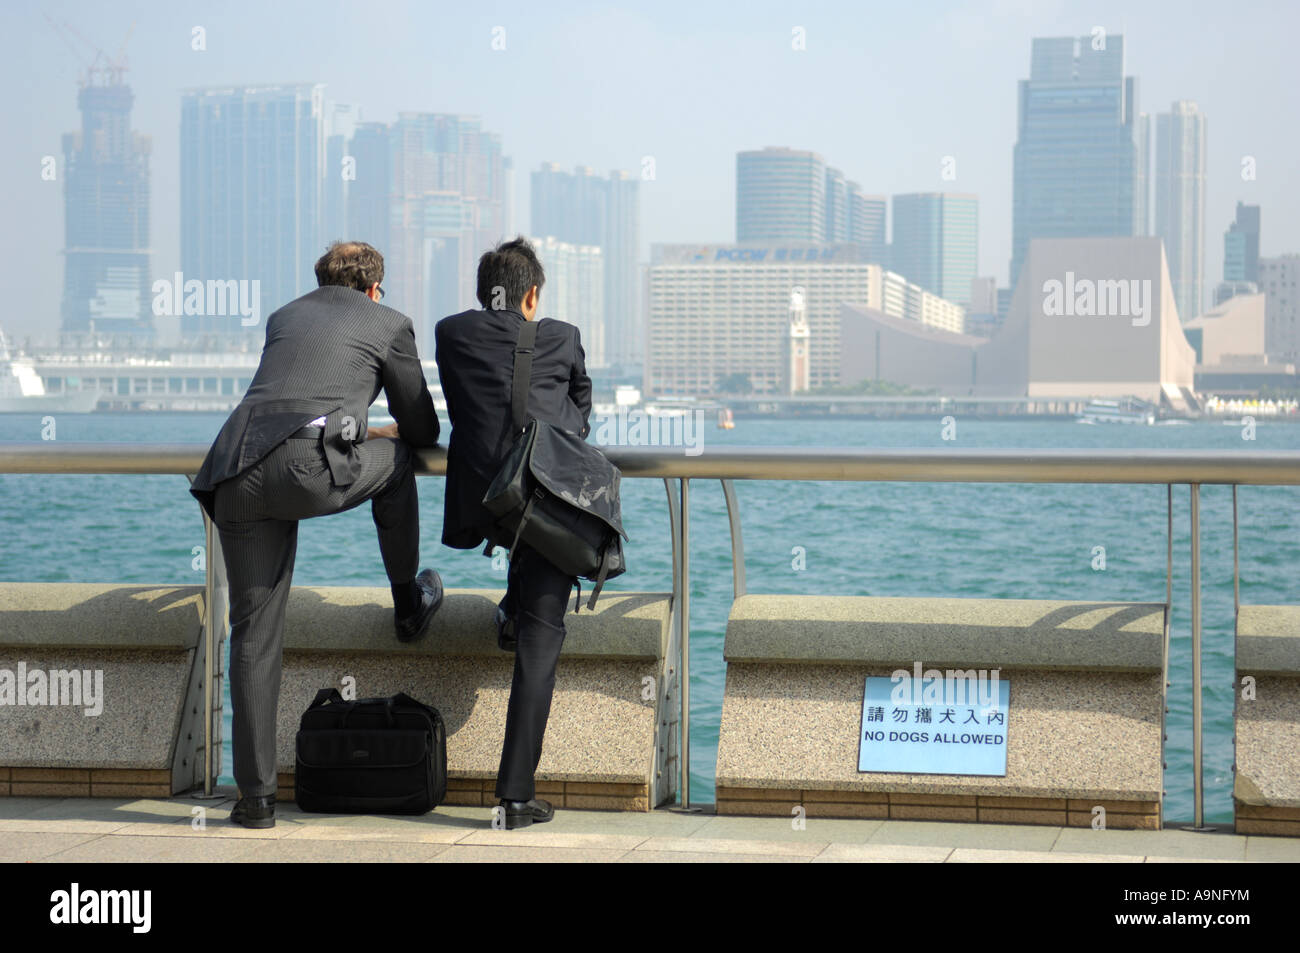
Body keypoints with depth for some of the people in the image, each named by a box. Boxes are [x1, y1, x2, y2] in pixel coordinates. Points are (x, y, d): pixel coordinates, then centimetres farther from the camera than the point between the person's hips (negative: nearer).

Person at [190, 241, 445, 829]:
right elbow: (423, 431, 25)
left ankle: (256, 796, 6)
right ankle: (408, 605, 42)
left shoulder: (284, 316, 32)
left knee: (253, 633, 7)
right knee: (394, 460, 29)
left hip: (238, 471, 4)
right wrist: (391, 433, 48)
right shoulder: (388, 323, 18)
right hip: (314, 471, -4)